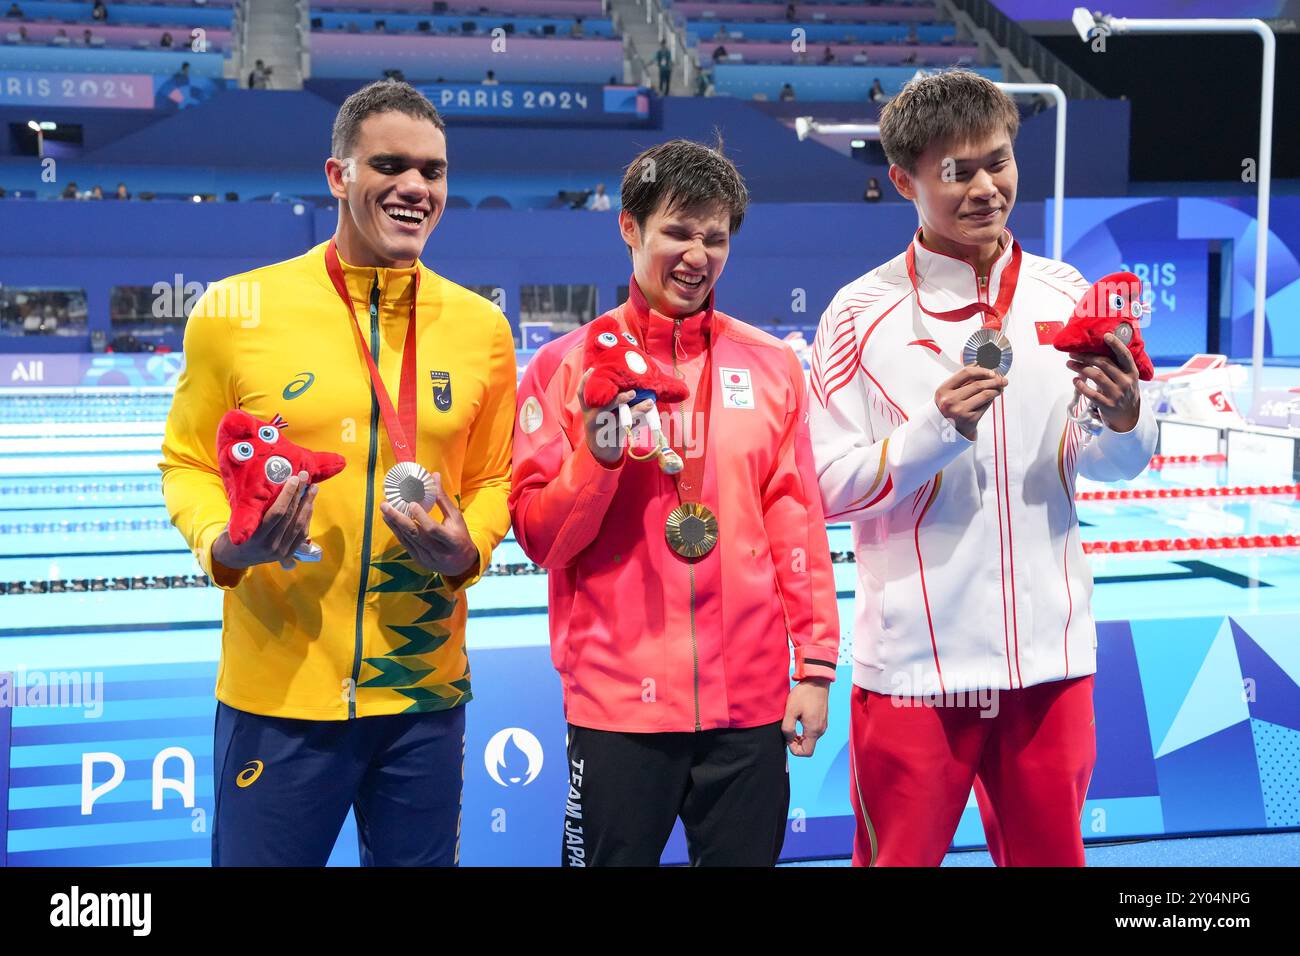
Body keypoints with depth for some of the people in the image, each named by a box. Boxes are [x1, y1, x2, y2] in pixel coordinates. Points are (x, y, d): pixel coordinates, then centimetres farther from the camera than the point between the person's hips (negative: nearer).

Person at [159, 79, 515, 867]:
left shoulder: (481, 327, 4)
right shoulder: (237, 311, -4)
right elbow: (188, 465, 5)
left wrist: (465, 550, -8)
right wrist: (223, 545, -15)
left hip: (426, 693, 3)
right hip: (277, 694, -2)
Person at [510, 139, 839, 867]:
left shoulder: (772, 364, 6)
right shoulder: (569, 363, 0)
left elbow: (798, 522, 7)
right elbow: (538, 535, -2)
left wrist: (816, 663, 4)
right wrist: (598, 455, -17)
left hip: (751, 699, 2)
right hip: (618, 697, -2)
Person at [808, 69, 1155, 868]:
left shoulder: (1065, 293, 3)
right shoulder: (863, 314, -7)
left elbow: (1114, 465, 6)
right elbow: (828, 491, -8)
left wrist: (1123, 418, -15)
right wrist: (935, 431, -21)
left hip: (1049, 652, 3)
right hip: (915, 661, -3)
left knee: (1050, 853, 15)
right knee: (900, 855, 8)